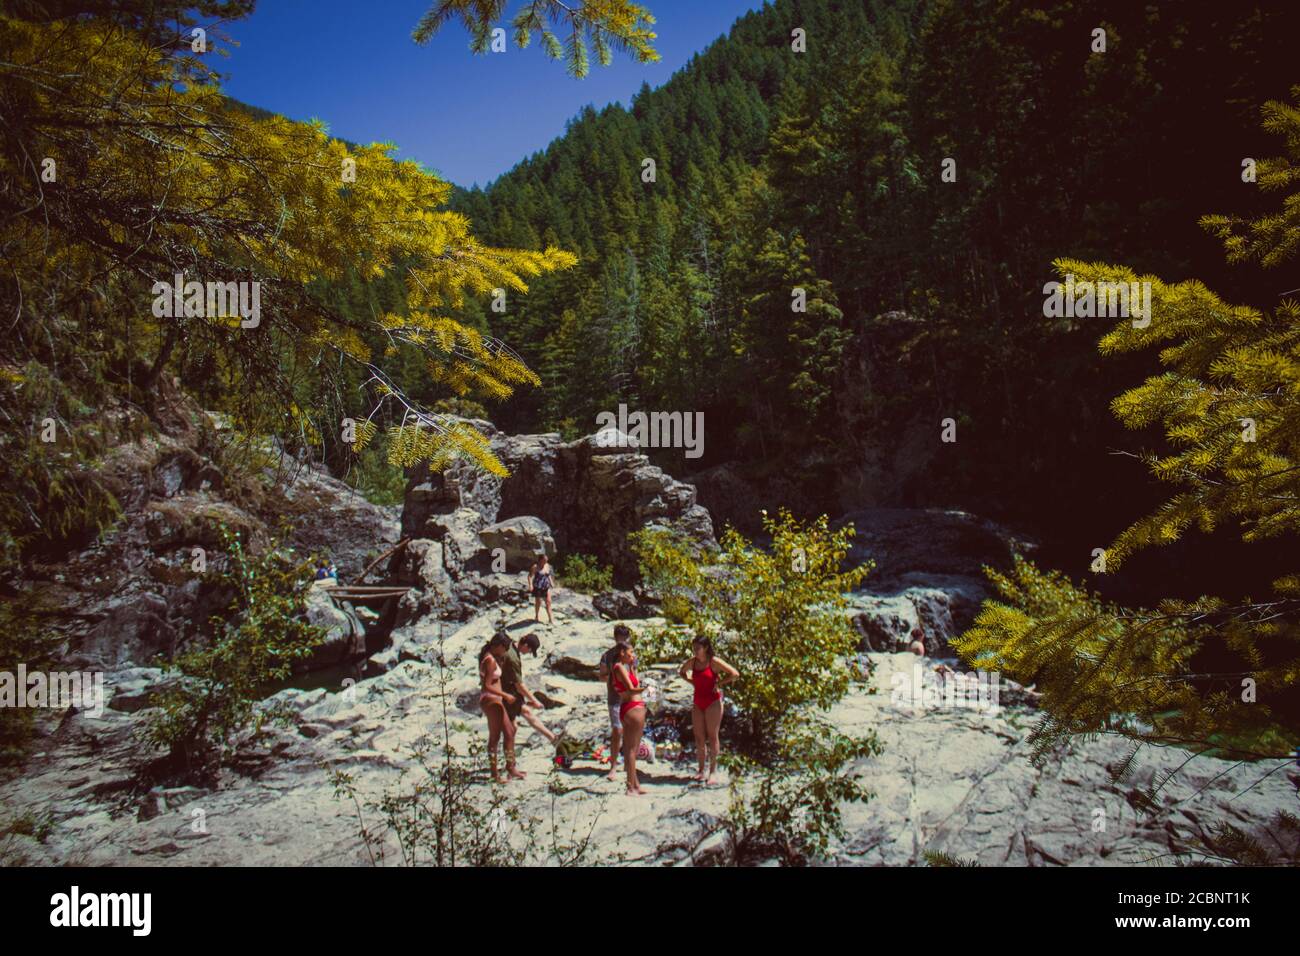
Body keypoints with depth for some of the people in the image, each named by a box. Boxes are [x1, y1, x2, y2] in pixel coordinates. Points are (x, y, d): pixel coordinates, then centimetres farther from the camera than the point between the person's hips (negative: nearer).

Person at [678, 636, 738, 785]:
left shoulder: (714, 661, -11)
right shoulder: (692, 661, 4)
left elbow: (735, 673, -15)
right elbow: (682, 672, 24)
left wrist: (719, 683, -11)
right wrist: (692, 682, 9)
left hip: (713, 702, -5)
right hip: (698, 702, 6)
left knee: (712, 736, -3)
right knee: (699, 738, 6)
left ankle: (713, 771, 2)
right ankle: (701, 770, 14)